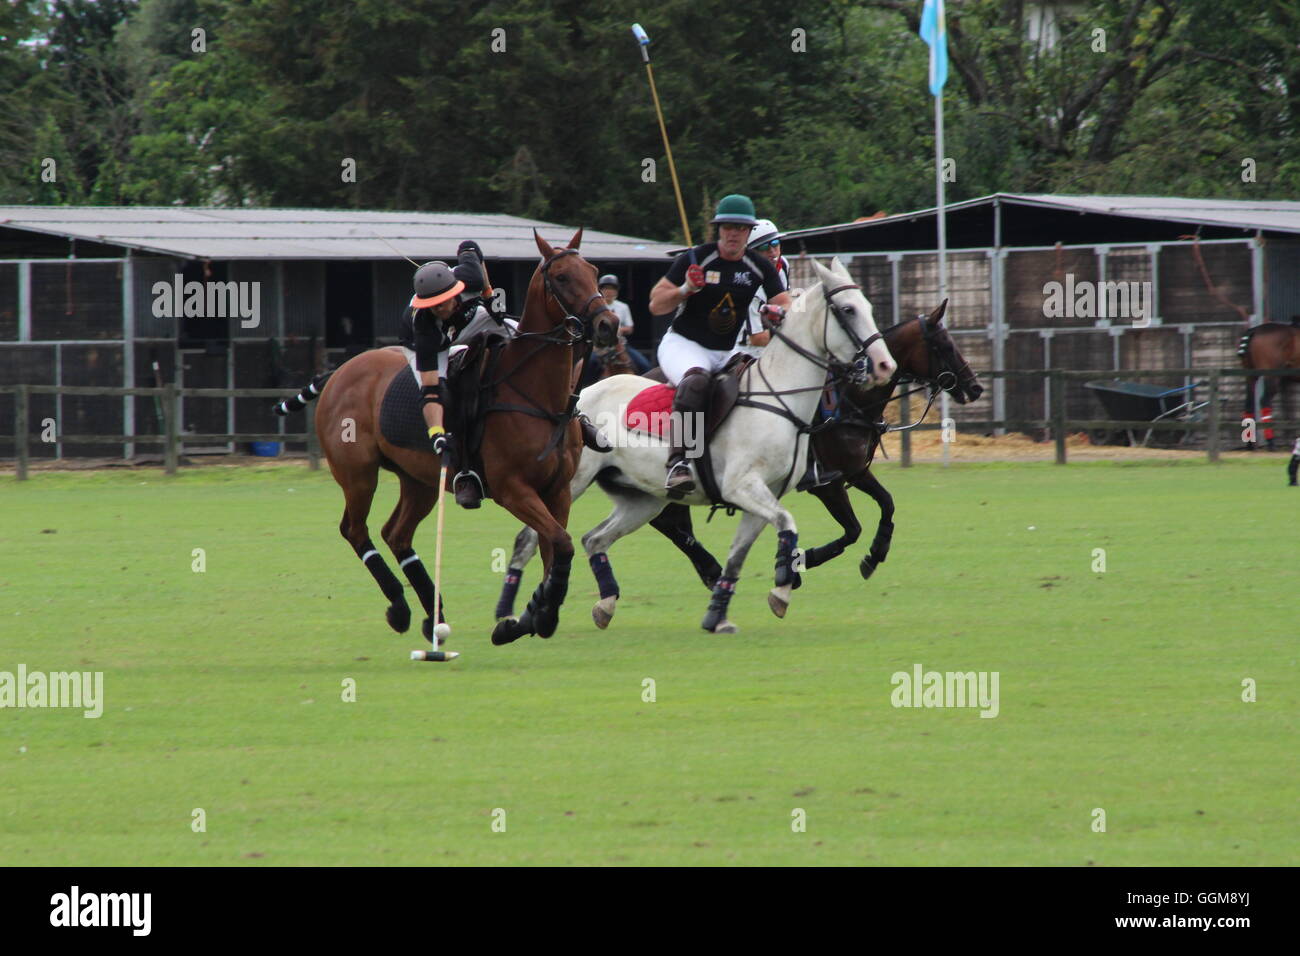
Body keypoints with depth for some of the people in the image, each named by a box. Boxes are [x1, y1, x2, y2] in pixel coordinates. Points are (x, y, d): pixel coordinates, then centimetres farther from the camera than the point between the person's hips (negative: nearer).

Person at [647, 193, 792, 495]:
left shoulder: (760, 267, 6)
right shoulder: (696, 259, -5)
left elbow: (787, 306, 2)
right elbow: (656, 305, -5)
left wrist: (778, 312, -23)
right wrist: (685, 290, -25)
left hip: (727, 353, 5)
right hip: (683, 345, -5)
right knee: (695, 379, -37)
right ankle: (678, 462, -49)